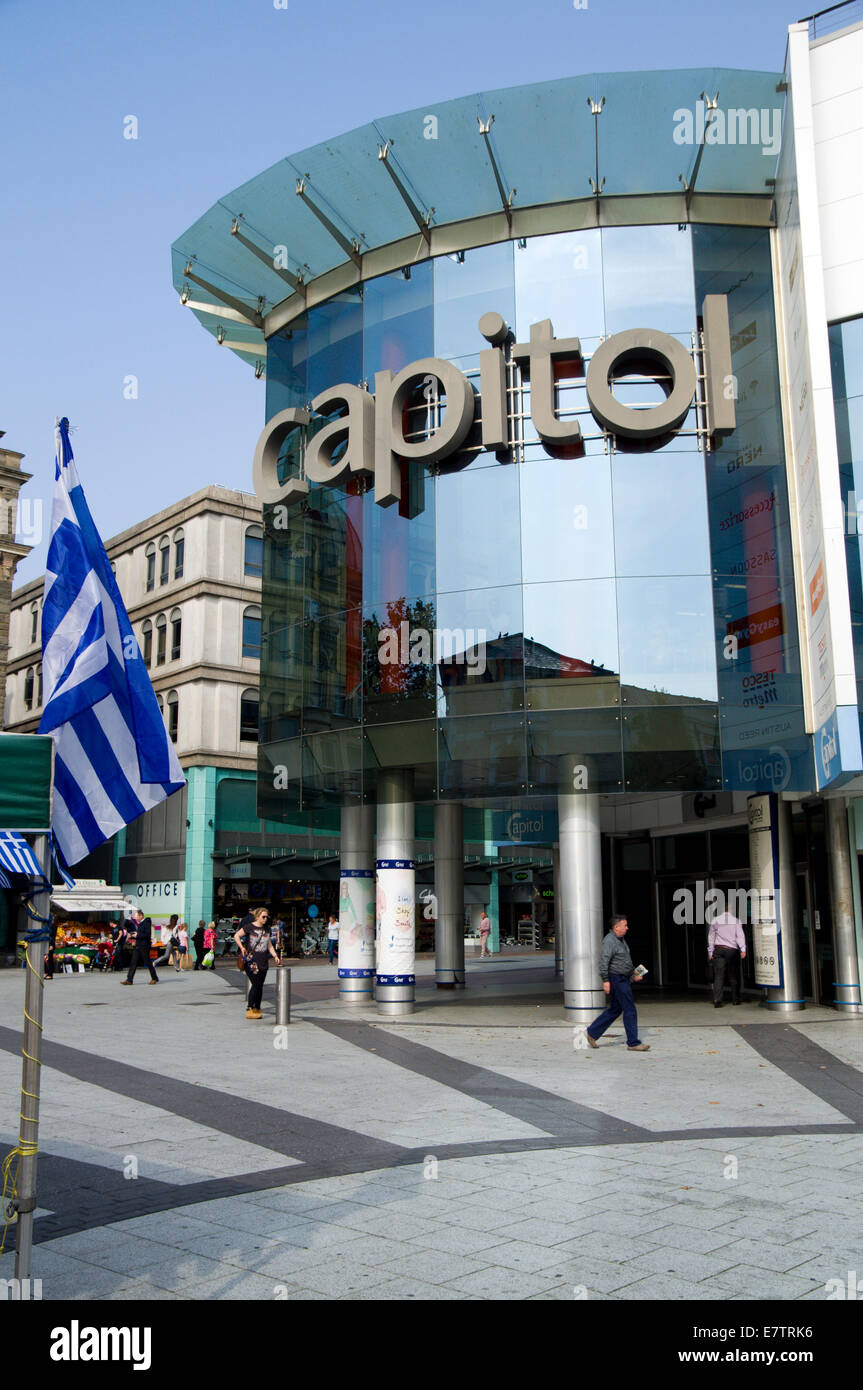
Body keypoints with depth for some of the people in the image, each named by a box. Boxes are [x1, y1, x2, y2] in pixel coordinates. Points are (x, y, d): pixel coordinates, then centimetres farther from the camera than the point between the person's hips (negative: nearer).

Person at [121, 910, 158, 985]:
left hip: (144, 946, -8)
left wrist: (138, 935, -18)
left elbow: (148, 935, -20)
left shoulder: (147, 923, -12)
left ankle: (154, 978, 14)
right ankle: (129, 980, 1)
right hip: (137, 946, 8)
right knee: (133, 963, 2)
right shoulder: (139, 924, 15)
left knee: (148, 963, 1)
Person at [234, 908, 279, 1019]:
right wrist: (242, 948, -11)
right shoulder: (249, 926, -2)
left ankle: (257, 1009, 14)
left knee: (260, 986, 6)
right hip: (251, 960, -6)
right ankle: (249, 1009, -4)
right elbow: (236, 936, 0)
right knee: (255, 984, -12)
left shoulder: (266, 930, 16)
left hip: (263, 961, 6)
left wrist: (275, 956, 7)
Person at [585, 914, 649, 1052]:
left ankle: (592, 1032, 20)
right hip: (616, 980, -10)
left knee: (615, 1009, 14)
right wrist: (605, 980, -26)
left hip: (623, 979, 10)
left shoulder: (620, 940, 16)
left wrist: (634, 972, 19)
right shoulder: (609, 941, -16)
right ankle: (633, 1043, -1)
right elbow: (603, 961, -22)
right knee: (630, 1010, -7)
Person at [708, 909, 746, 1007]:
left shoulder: (715, 920, 5)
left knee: (718, 976, -2)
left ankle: (717, 999, -12)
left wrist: (710, 952, 15)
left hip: (718, 949, 1)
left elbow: (711, 937, 9)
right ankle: (735, 999, 17)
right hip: (732, 950, -1)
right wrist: (743, 949, -14)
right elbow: (740, 935, -10)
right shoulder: (736, 920, -1)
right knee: (734, 975, 11)